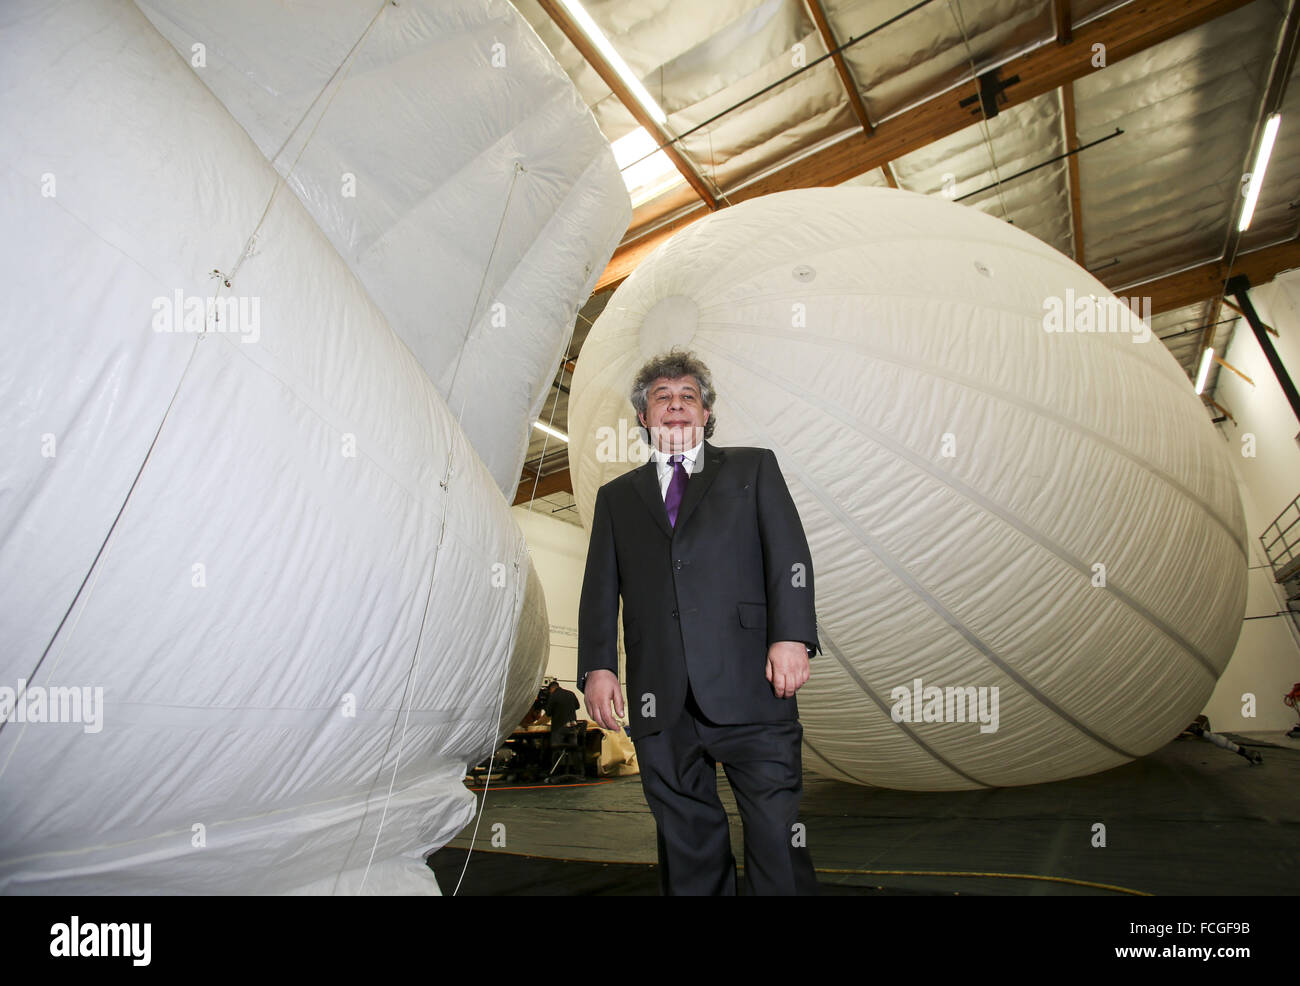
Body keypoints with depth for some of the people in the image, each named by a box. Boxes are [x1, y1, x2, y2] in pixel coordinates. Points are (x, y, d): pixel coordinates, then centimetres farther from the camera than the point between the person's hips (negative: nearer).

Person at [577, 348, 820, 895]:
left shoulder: (753, 466, 14)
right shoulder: (617, 496, 19)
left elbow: (788, 555, 3)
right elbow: (600, 588, 12)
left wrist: (791, 636, -10)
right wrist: (597, 666, -1)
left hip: (746, 683, -2)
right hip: (660, 697, 2)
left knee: (776, 827, 1)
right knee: (686, 841, 10)